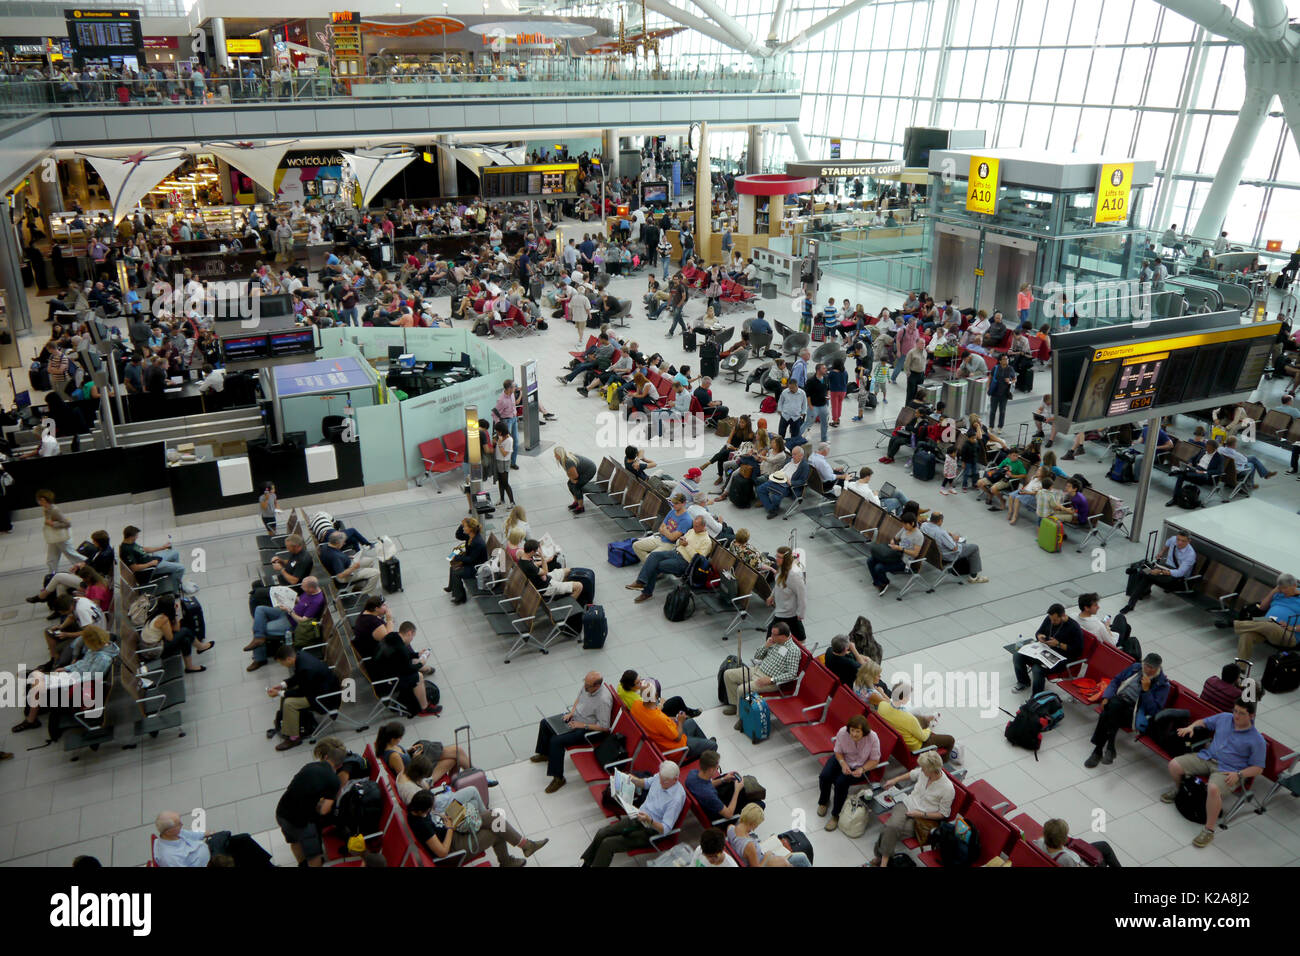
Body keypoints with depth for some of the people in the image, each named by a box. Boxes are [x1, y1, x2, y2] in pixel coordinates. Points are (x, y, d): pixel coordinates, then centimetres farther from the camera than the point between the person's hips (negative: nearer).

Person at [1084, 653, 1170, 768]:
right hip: (1118, 701, 4)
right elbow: (1116, 680, 19)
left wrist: (1146, 690, -17)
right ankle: (1108, 747, -26)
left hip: (1135, 712, -4)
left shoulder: (1162, 684, 1)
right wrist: (1106, 697, 3)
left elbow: (1153, 710, -7)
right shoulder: (1135, 667, 13)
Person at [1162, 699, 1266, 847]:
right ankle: (1178, 790, 23)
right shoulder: (1224, 718, 9)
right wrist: (1191, 727, 2)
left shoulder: (1257, 740, -4)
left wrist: (1239, 775, -19)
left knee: (1213, 789, -37)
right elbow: (1203, 722, 25)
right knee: (1174, 765, -13)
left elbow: (1258, 768, -3)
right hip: (1207, 757, 6)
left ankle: (1209, 831, -21)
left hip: (1228, 770, -6)